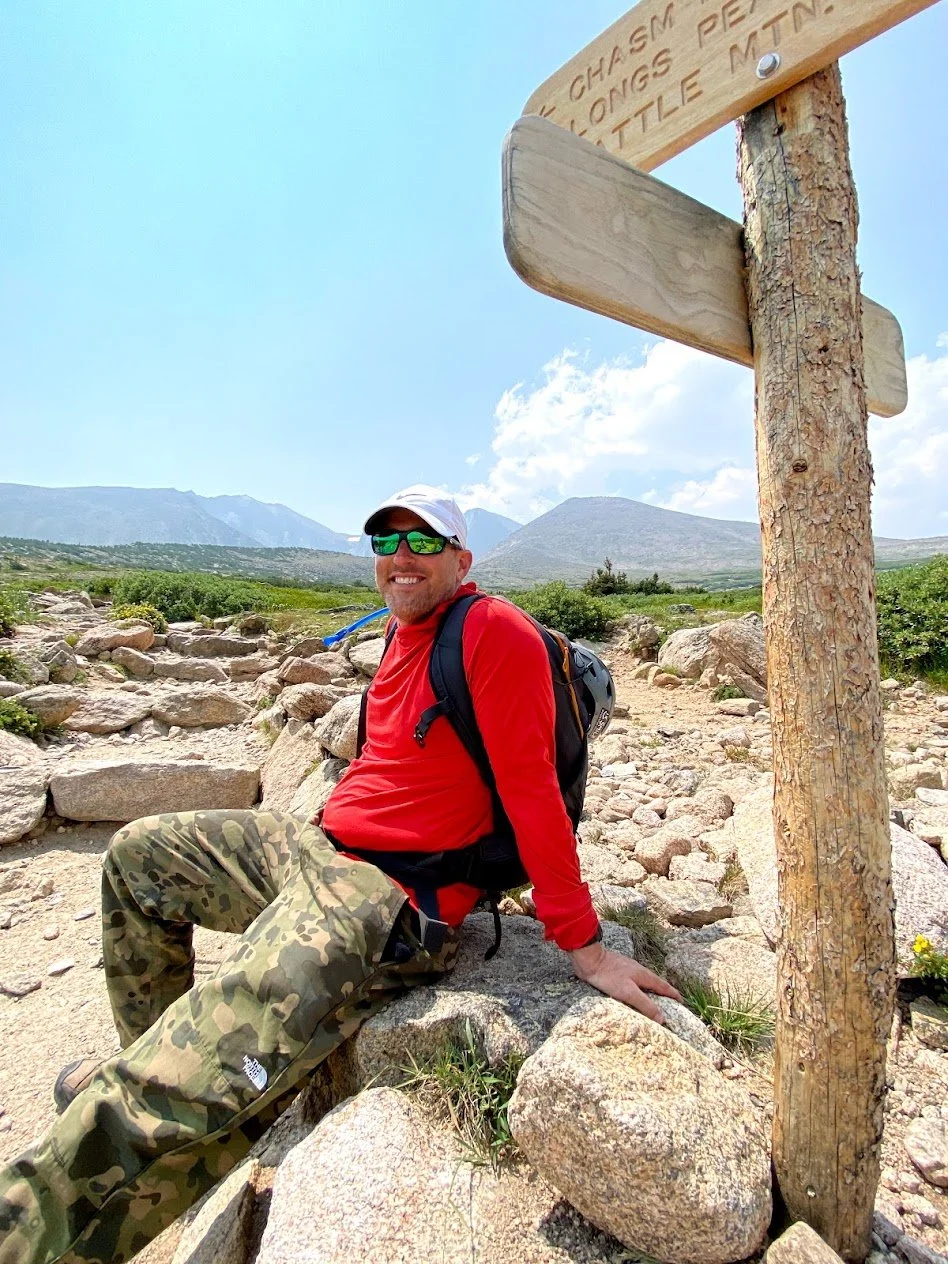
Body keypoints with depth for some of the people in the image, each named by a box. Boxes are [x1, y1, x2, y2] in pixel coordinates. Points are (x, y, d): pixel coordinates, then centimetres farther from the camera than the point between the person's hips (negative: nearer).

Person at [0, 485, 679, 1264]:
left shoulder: (494, 629, -17)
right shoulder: (405, 633, 11)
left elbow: (530, 785, -20)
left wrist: (582, 943, -17)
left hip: (386, 904, -10)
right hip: (312, 846, 10)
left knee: (151, 1117, -21)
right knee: (138, 855, 21)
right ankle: (156, 1062, 29)